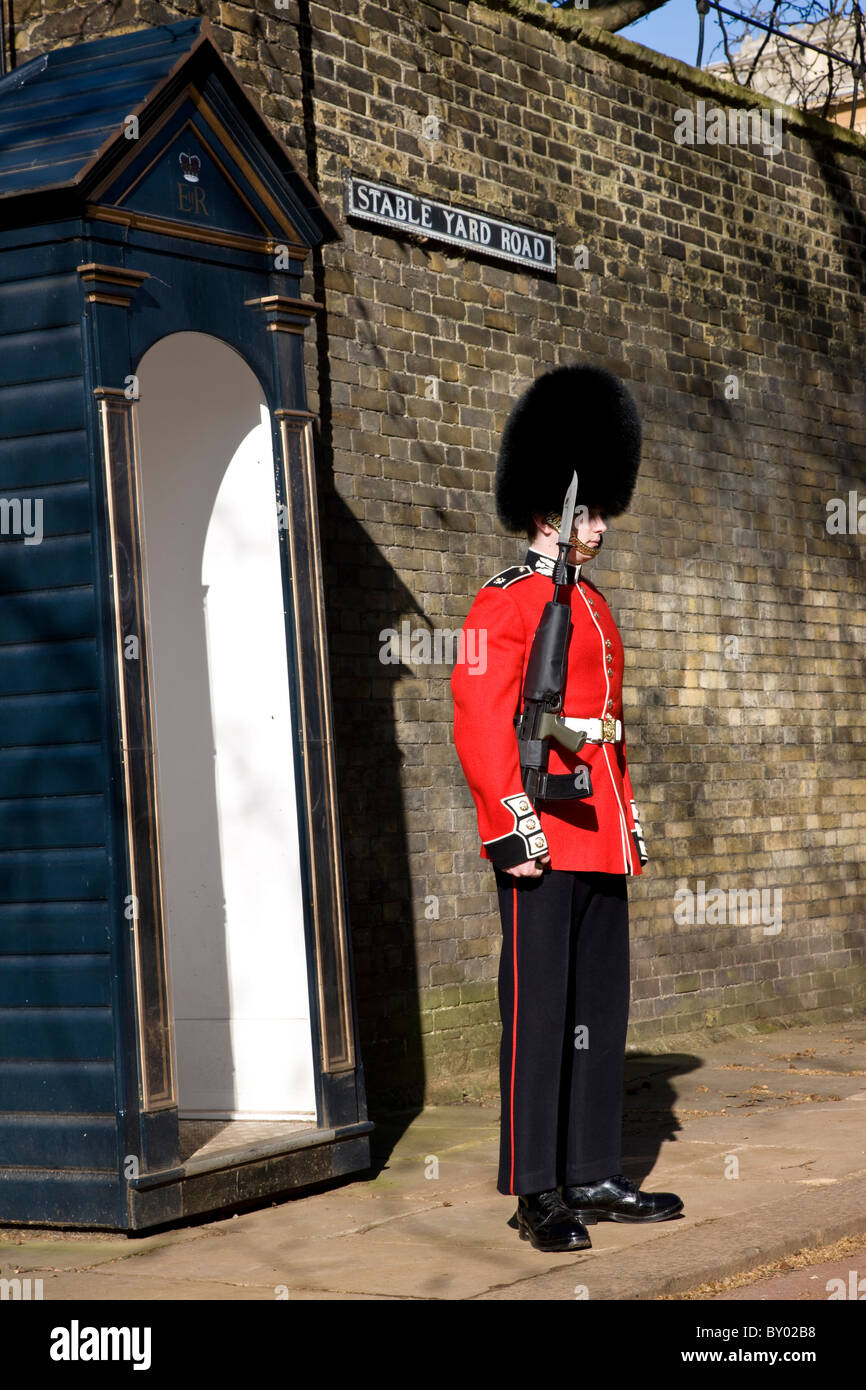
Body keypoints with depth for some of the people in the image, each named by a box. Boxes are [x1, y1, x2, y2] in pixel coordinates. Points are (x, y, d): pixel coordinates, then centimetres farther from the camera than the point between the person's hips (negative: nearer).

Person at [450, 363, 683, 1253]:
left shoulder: (594, 605, 19)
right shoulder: (504, 604, -7)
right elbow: (479, 723, -14)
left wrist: (628, 819, 20)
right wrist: (514, 827, -20)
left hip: (600, 836, 8)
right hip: (544, 838, -8)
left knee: (600, 1005, 10)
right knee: (538, 1006, -4)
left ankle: (594, 1178, 18)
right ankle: (537, 1194, 1)